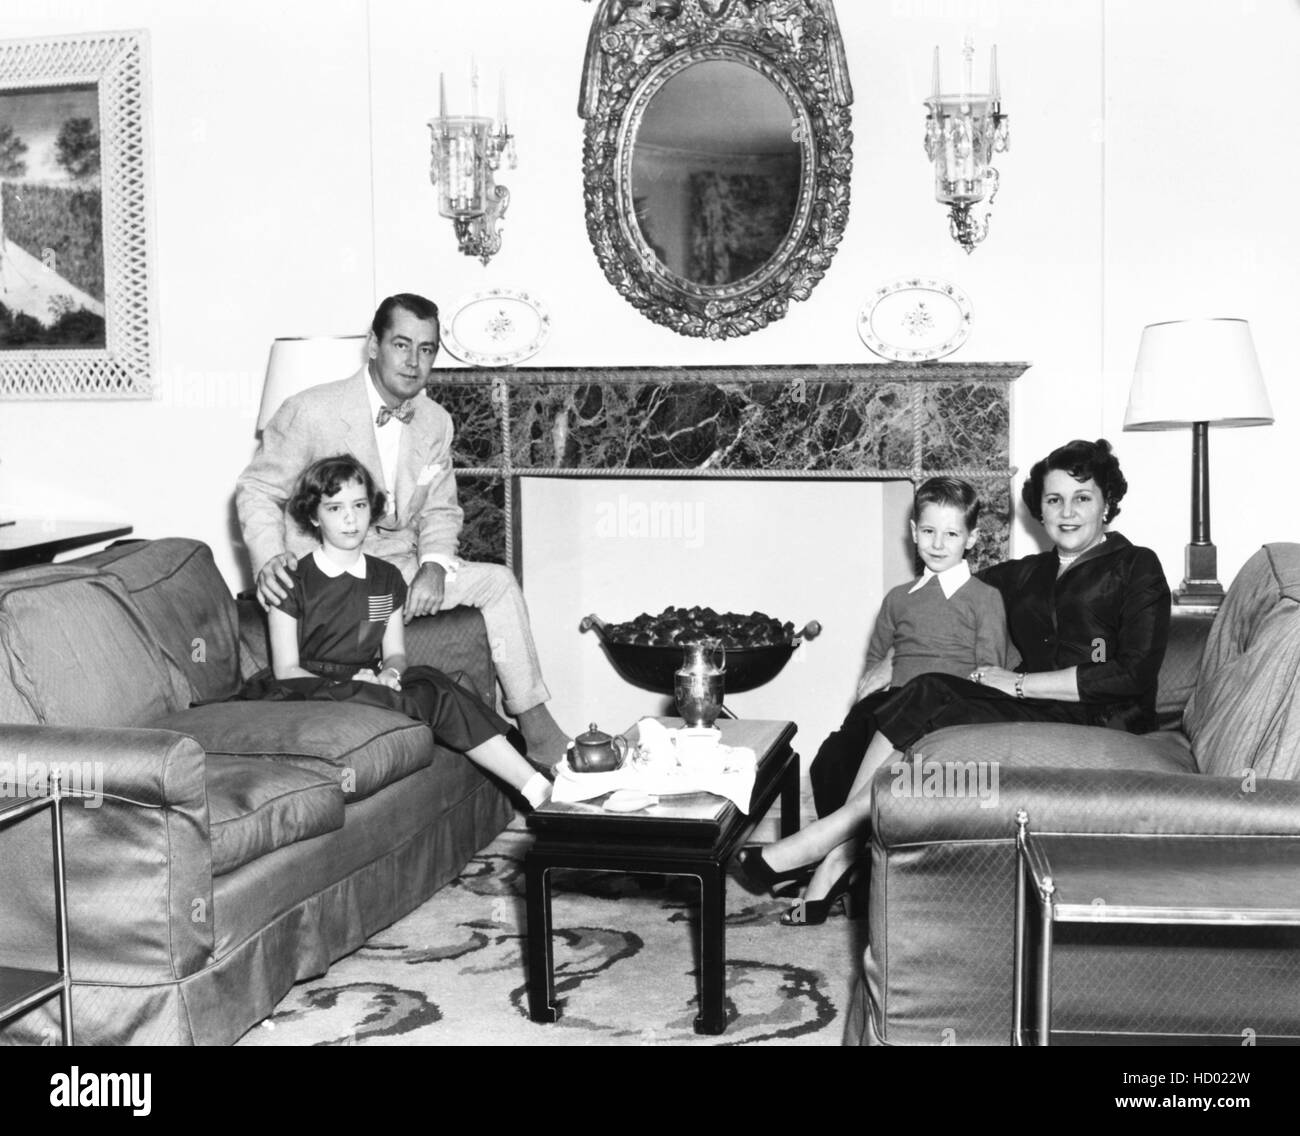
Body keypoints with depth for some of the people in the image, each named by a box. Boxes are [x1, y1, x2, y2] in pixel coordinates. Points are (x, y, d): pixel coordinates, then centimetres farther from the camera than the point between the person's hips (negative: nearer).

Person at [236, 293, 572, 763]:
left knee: (499, 582, -8)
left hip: (402, 567, 6)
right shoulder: (310, 411, -14)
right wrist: (268, 558, -25)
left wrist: (433, 564, -9)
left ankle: (536, 726, 0)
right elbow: (257, 490, -6)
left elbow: (440, 510, 13)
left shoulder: (436, 422, 5)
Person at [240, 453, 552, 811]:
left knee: (430, 681, -29)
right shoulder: (294, 583, -1)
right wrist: (344, 686, -19)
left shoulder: (386, 579, 14)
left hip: (367, 689, 4)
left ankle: (538, 790, -37)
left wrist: (389, 673, -9)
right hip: (310, 691, -4)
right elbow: (286, 669, -4)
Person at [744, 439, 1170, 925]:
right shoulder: (1027, 574, 26)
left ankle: (830, 833, -22)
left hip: (1098, 724, -6)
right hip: (1034, 715, 6)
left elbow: (1133, 675, -6)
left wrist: (1018, 683, -7)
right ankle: (839, 856, -27)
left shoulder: (1136, 567, 6)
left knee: (929, 701, -28)